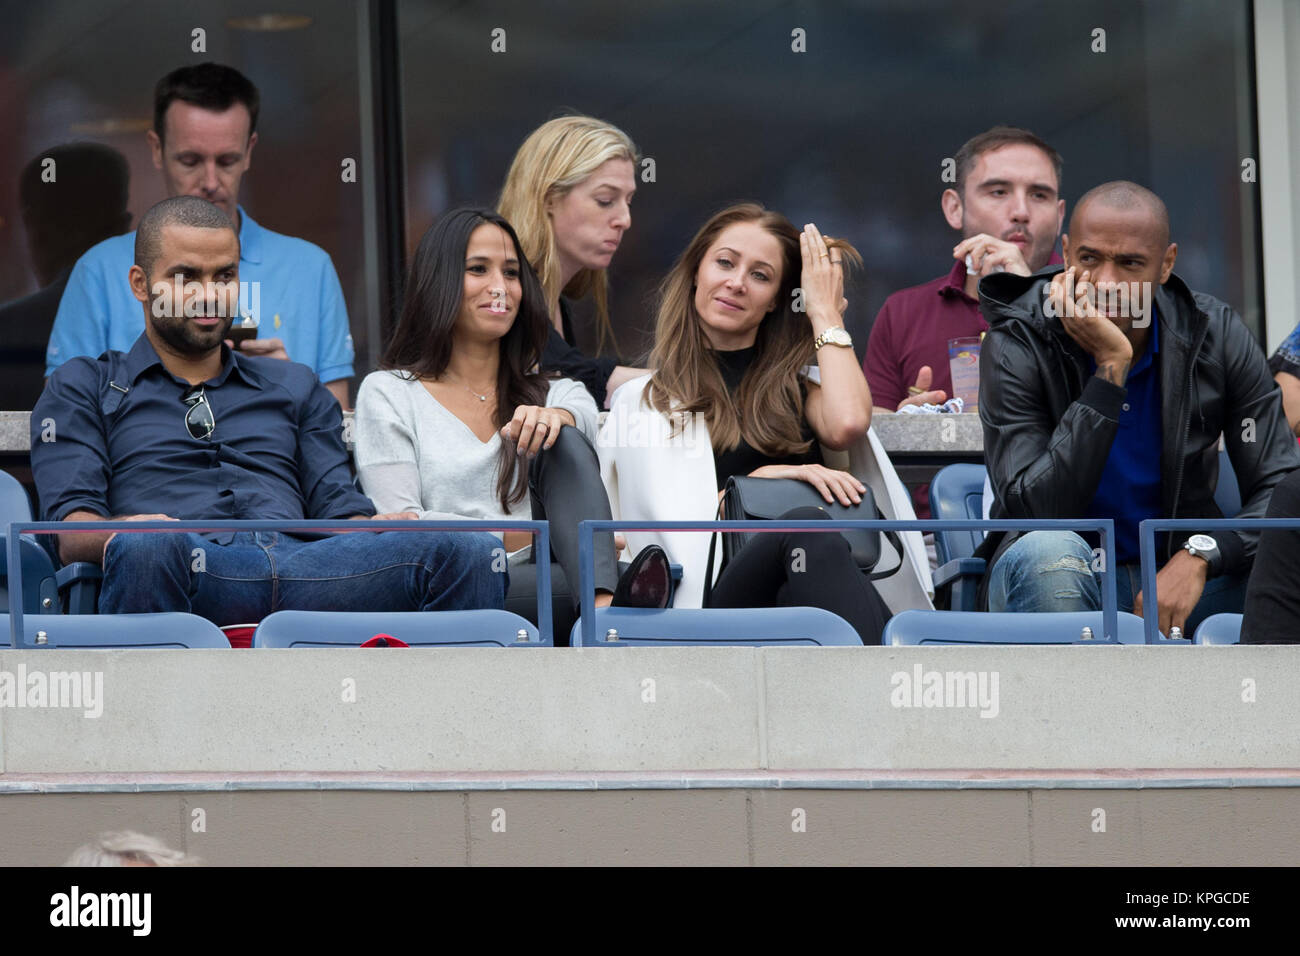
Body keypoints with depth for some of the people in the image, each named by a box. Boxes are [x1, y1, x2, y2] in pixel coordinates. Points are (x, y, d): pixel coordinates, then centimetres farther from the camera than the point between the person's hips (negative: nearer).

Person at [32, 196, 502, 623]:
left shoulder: (295, 388, 34)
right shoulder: (81, 388, 23)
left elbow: (338, 506, 22)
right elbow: (71, 527, 8)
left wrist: (378, 530, -5)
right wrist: (121, 535, -18)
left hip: (302, 560, 3)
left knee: (469, 551, -26)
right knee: (148, 549, -44)